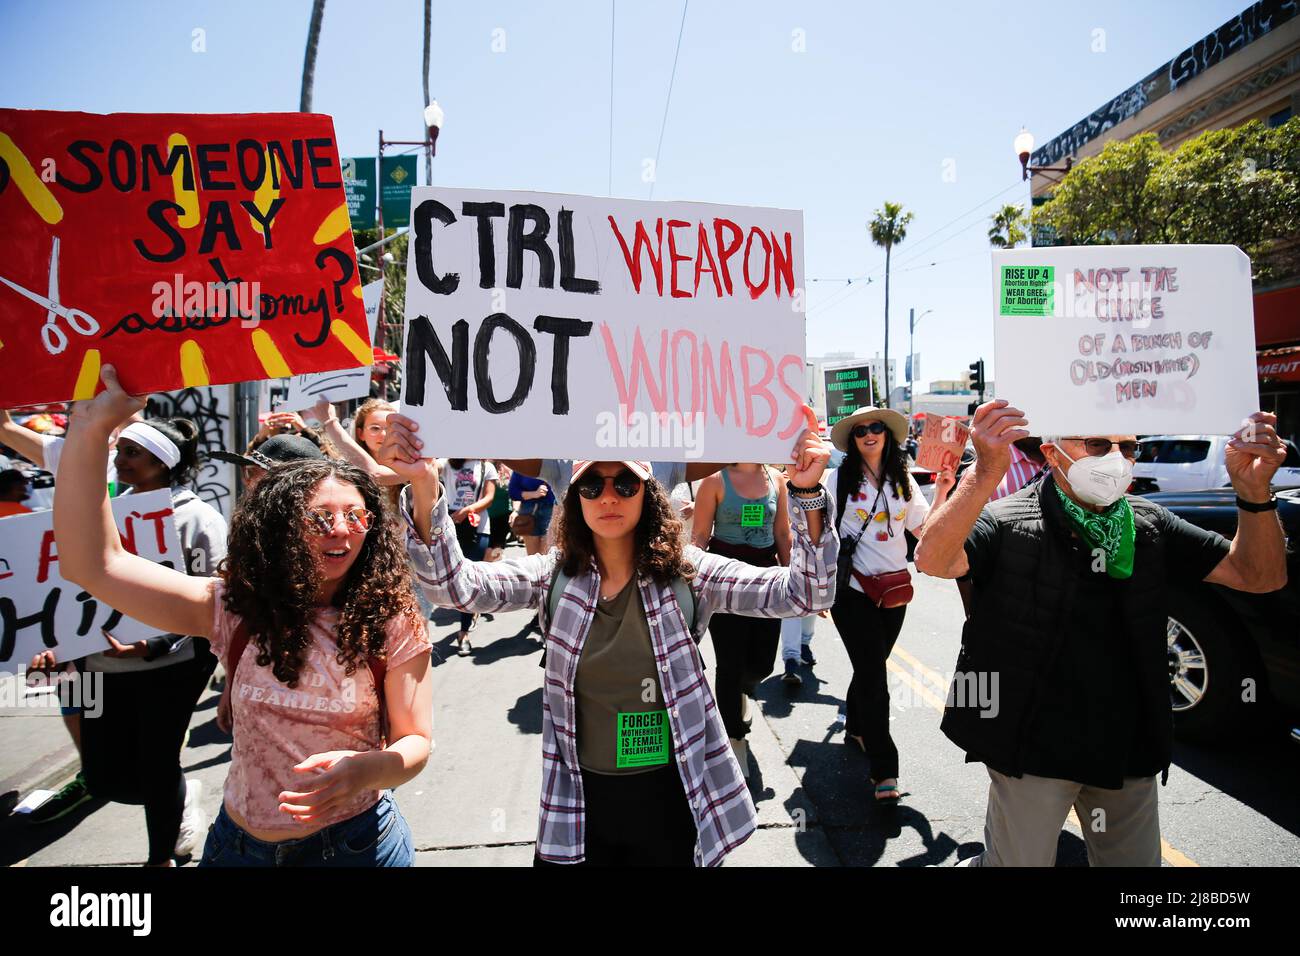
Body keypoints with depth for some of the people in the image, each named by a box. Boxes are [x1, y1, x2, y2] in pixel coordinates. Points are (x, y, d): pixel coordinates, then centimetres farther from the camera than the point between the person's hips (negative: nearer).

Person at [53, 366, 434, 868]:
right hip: (239, 842, 3)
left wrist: (367, 770, -32)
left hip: (355, 841, -2)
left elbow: (415, 741, -10)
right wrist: (90, 430, -23)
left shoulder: (392, 624, -14)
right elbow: (93, 564, -15)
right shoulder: (233, 607, -8)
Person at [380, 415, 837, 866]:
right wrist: (425, 490, -35)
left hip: (671, 796, -1)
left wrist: (807, 494, -33)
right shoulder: (555, 573, -7)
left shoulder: (685, 571, -11)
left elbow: (804, 591, -17)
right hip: (580, 799, 1)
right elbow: (455, 586, -19)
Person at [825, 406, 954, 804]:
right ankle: (884, 770, -1)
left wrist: (941, 494, -7)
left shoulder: (904, 481, 7)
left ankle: (856, 726, 42)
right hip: (852, 589, -4)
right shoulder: (840, 479, -3)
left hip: (894, 589, 4)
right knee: (874, 674, -7)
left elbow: (925, 531, 2)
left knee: (871, 666, 17)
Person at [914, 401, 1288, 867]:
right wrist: (986, 473, -46)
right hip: (1034, 750, -5)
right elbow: (933, 560, -33)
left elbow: (1260, 575, -1)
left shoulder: (1150, 526, 3)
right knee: (1017, 861, 8)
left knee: (1137, 860, 21)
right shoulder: (1007, 524, -15)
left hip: (1129, 750, 6)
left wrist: (1254, 492, -20)